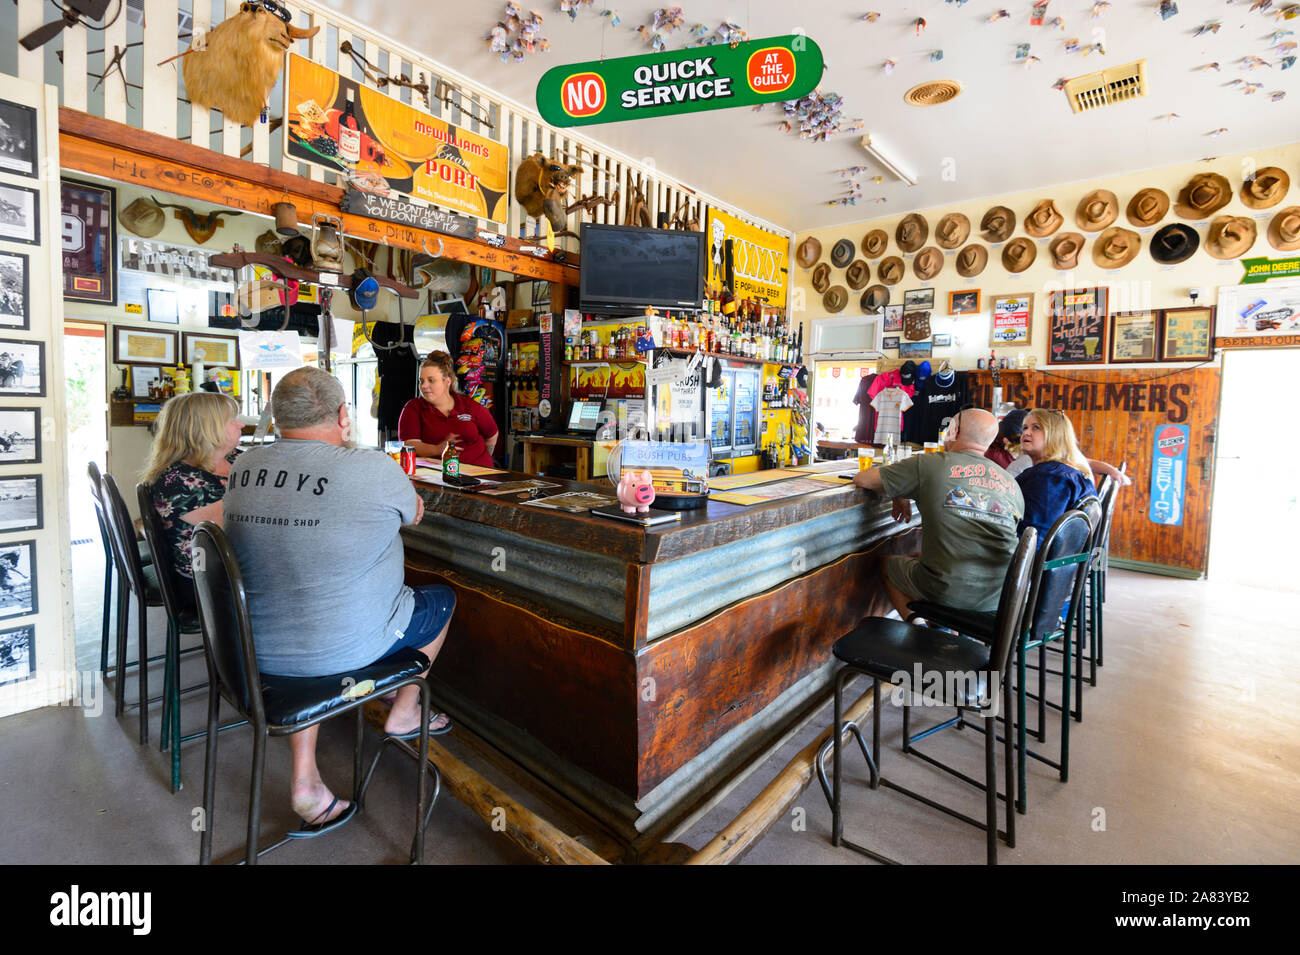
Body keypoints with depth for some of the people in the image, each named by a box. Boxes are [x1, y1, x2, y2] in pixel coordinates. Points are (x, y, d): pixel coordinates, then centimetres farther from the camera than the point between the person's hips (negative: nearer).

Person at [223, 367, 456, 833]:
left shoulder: (244, 466, -1)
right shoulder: (373, 469, -19)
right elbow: (415, 513, 2)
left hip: (255, 648, 6)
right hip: (339, 650, -5)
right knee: (443, 599, 17)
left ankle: (305, 782, 31)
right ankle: (403, 713, 39)